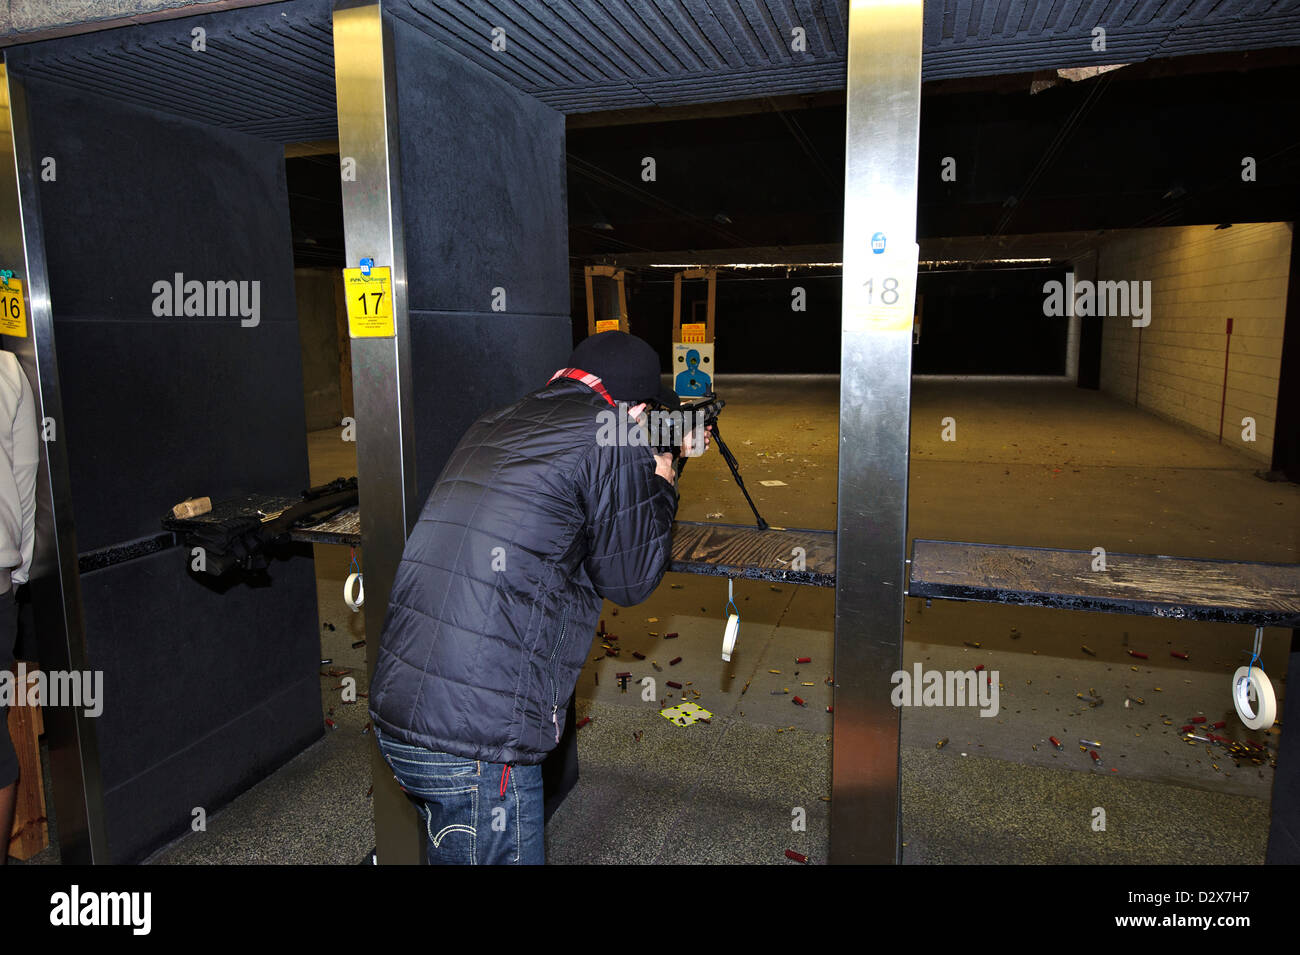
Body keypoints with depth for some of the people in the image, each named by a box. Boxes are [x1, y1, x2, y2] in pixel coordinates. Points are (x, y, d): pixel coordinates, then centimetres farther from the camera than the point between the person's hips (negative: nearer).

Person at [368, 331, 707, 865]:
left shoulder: (493, 425, 14)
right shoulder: (612, 436, -10)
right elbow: (629, 579, 0)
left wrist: (667, 455, 34)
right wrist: (662, 482, 15)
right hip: (476, 742, -8)